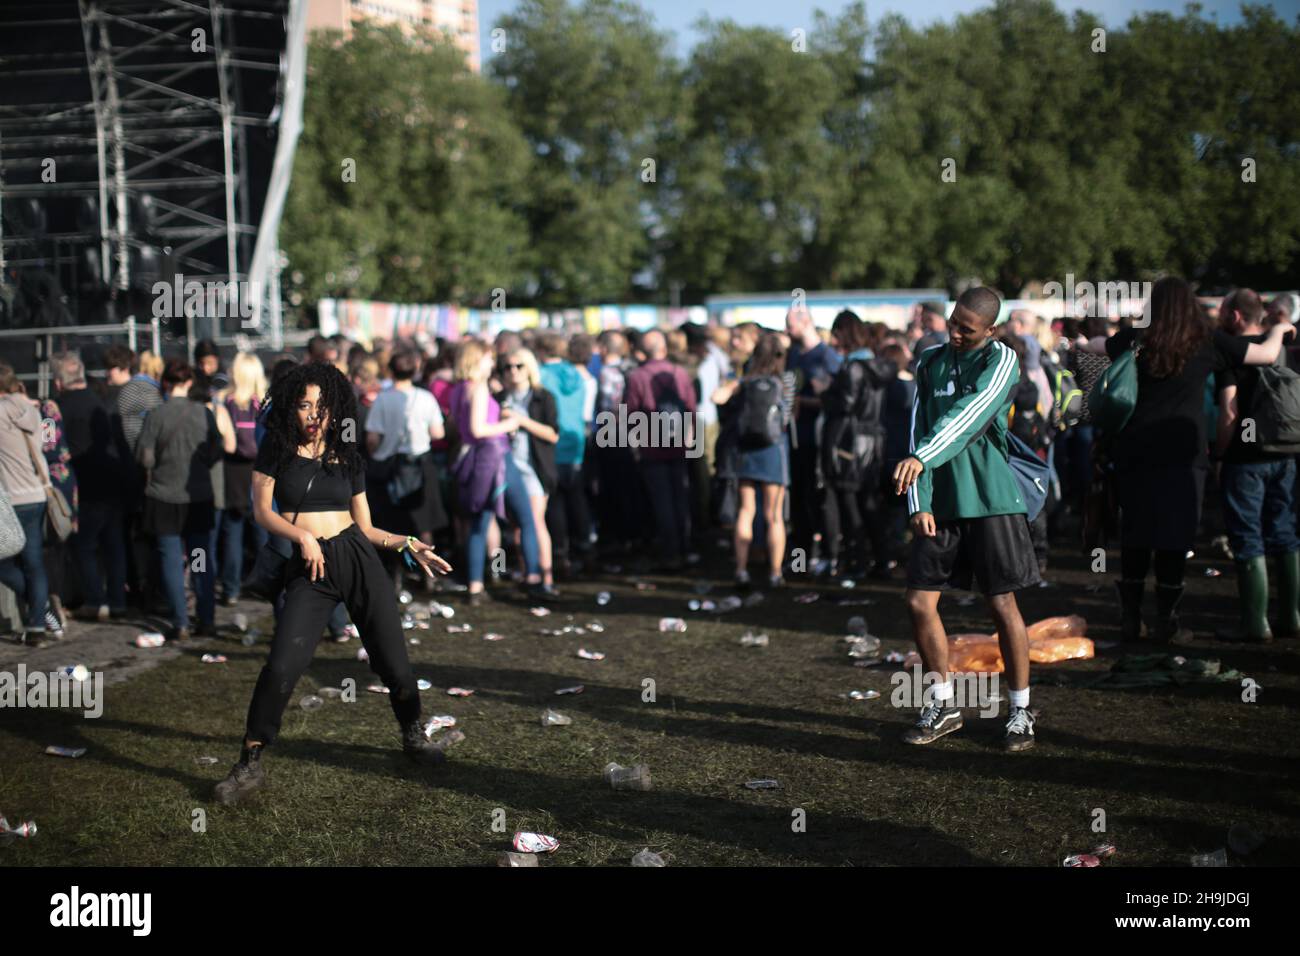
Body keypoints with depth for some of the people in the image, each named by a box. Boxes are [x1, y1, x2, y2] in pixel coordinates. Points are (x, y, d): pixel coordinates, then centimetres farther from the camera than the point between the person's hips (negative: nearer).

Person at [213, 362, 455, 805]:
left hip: (357, 556, 2)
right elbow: (262, 510, -2)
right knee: (281, 666, -15)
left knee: (393, 661, 3)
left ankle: (414, 736, 29)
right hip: (310, 568, -2)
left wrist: (408, 544, 4)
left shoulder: (347, 457, 12)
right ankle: (250, 765, -4)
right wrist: (302, 536, -16)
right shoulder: (276, 451, 7)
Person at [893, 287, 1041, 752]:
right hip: (940, 501, 5)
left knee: (1003, 604, 0)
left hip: (991, 500, -5)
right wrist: (918, 502, 1)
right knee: (919, 601, 0)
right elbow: (919, 429, 10)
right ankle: (943, 704, 16)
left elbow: (970, 415, -22)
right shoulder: (930, 361, 11)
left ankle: (1021, 711, 13)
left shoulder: (1000, 359, -6)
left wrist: (922, 458, -36)